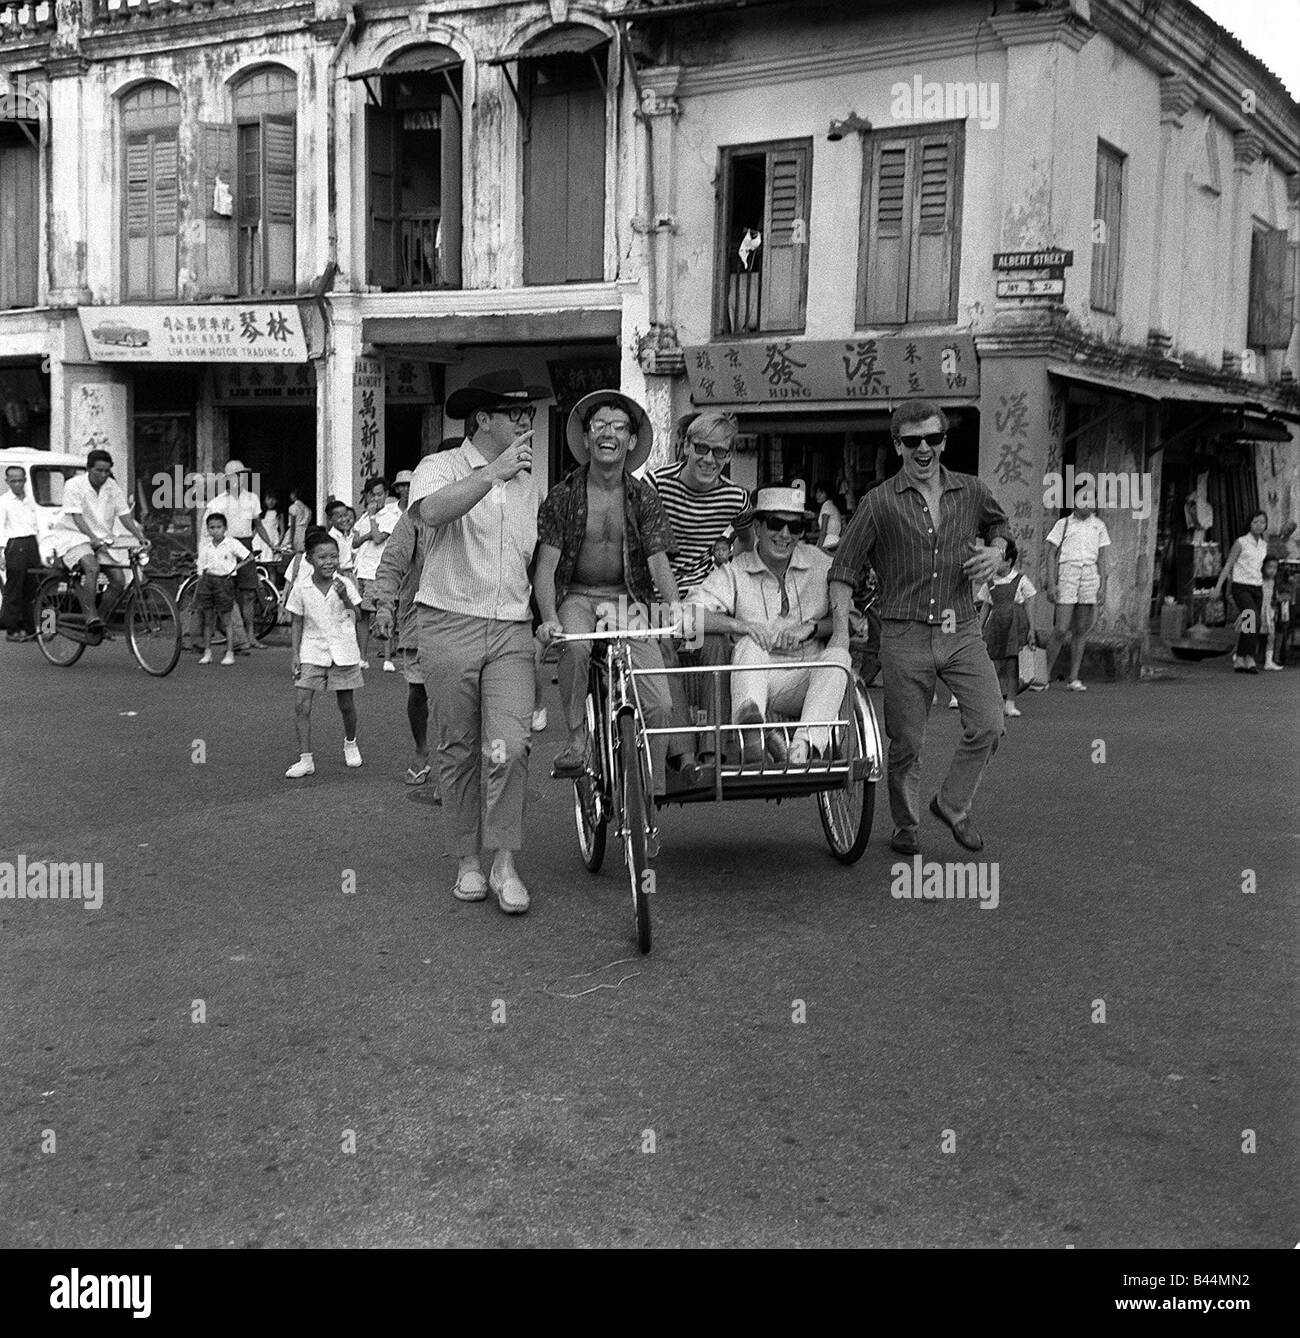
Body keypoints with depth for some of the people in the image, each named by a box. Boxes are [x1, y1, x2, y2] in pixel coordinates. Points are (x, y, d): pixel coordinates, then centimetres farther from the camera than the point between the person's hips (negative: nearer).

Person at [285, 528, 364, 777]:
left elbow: (356, 617, -1)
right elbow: (297, 624, 5)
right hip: (312, 652, 0)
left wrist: (345, 597, -17)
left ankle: (350, 743, 38)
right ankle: (305, 759, -5)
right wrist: (296, 655, 0)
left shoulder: (344, 585, -3)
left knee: (346, 705, 9)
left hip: (343, 652, 0)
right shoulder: (301, 589, -2)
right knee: (301, 704, -11)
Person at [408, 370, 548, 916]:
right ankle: (468, 861, 19)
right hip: (451, 624, -3)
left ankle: (505, 863, 0)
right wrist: (495, 472, -29)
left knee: (509, 747, -11)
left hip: (511, 630, 3)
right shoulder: (441, 468, -1)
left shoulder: (527, 483, 16)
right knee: (458, 751, 5)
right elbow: (432, 511, -26)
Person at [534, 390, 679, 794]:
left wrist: (675, 607, -22)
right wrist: (549, 618, -25)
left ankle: (651, 792, 6)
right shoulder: (563, 496, -3)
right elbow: (546, 565, -8)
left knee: (660, 704, -13)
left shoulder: (644, 497, 2)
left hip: (628, 598, 2)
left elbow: (658, 563, -4)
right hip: (577, 597, -1)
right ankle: (576, 738, -19)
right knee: (575, 646, -39)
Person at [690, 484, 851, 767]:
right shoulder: (735, 572, 4)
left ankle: (806, 742, -44)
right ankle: (752, 720, -58)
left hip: (809, 683, 1)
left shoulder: (820, 564, 8)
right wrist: (740, 624, -25)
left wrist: (811, 627, -15)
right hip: (756, 680, -1)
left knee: (838, 653, -27)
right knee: (749, 643, -29)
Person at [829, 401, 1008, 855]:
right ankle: (905, 827, 26)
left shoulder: (972, 492, 6)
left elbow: (998, 525, 27)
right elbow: (842, 570, -2)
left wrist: (995, 552, 5)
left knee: (988, 725, -9)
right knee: (906, 743, 4)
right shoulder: (879, 503, -4)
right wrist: (841, 630, -13)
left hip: (962, 631, 3)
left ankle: (953, 804, 15)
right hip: (904, 635, -2)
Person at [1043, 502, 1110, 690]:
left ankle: (1073, 677, 8)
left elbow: (1101, 558, 15)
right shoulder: (1063, 524, 6)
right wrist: (1051, 584, -7)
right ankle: (1045, 674, 1)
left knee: (1081, 630, 4)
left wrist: (1103, 586, 6)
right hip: (1067, 575, -3)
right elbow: (1051, 555, 3)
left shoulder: (1098, 525, 14)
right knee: (1061, 631, -10)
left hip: (1090, 577, 3)